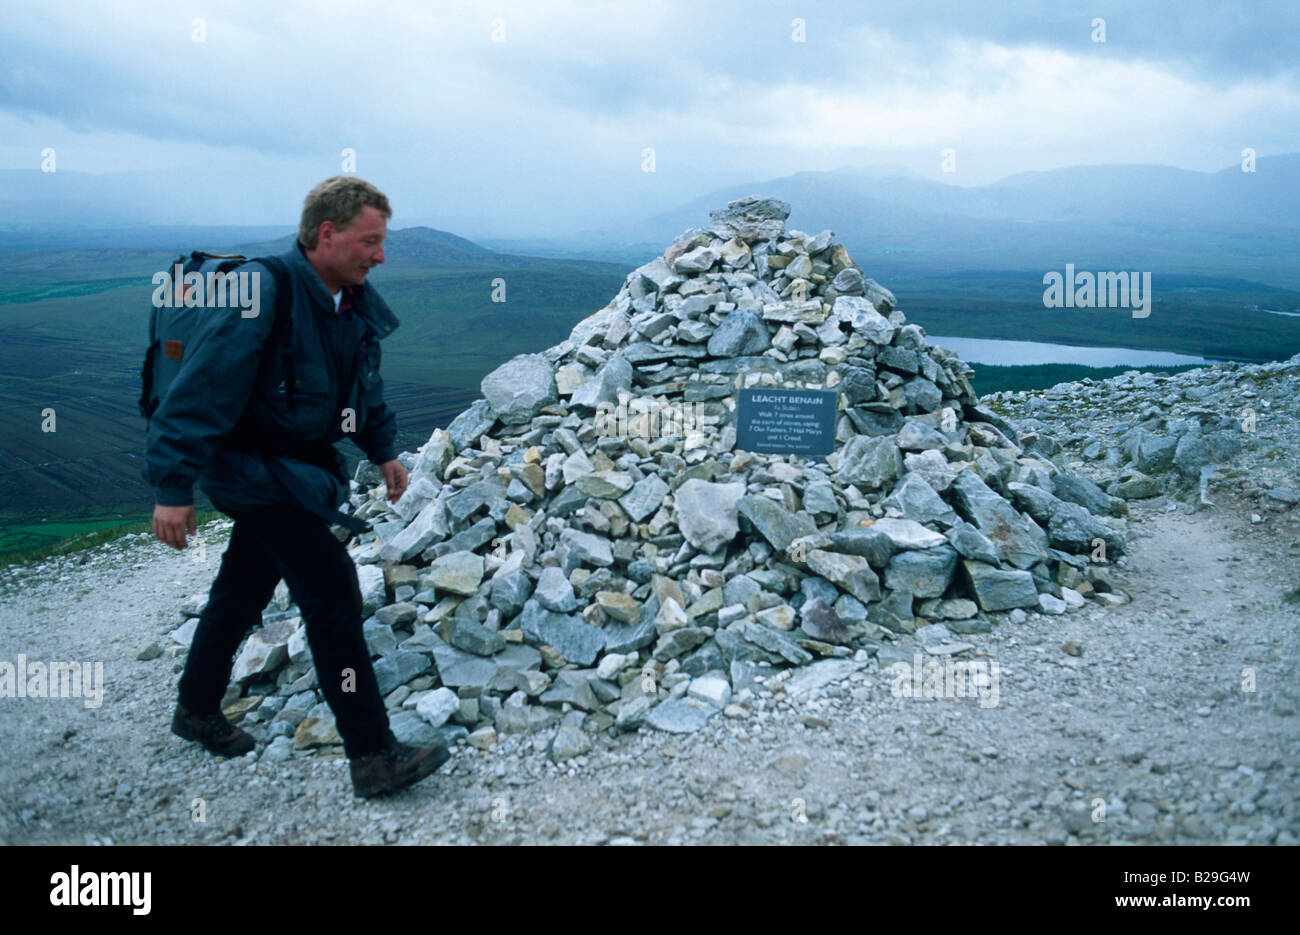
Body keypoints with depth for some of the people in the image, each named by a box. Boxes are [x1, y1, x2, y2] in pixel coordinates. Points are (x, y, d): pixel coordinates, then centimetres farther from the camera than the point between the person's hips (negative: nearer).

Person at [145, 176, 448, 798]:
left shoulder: (354, 303, 3)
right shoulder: (260, 296, -25)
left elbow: (365, 384, 19)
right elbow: (200, 393, -26)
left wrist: (383, 450, 18)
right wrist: (173, 489, -26)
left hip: (303, 462, 9)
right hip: (249, 466, -9)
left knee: (246, 587, 21)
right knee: (331, 586, -14)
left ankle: (197, 710, 42)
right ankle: (373, 757, -9)